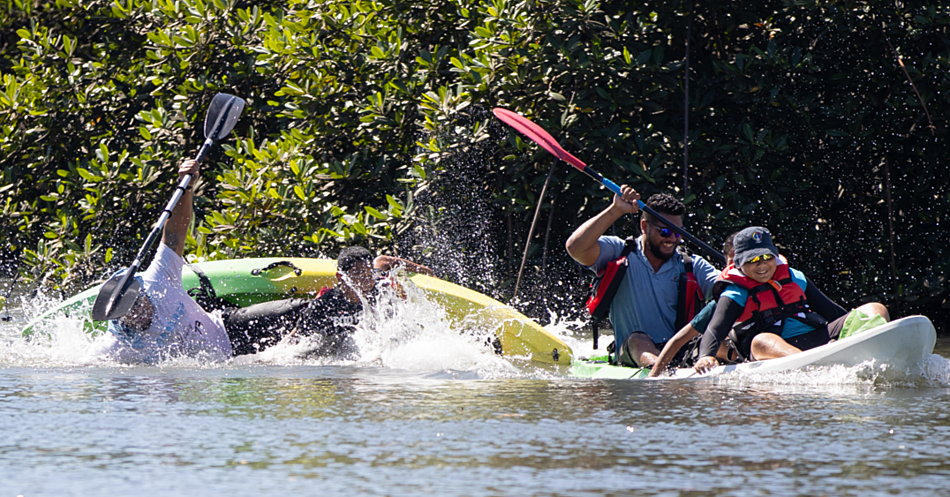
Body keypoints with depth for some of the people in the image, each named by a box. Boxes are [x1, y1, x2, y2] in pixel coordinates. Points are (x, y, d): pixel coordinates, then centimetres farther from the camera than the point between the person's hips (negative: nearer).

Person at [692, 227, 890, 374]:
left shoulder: (795, 279, 23)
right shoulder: (736, 295, 8)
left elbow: (831, 311, 29)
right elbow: (715, 331, -7)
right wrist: (706, 356, -28)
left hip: (817, 337, 5)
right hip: (779, 348, -5)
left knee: (875, 309, -8)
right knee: (761, 342, -40)